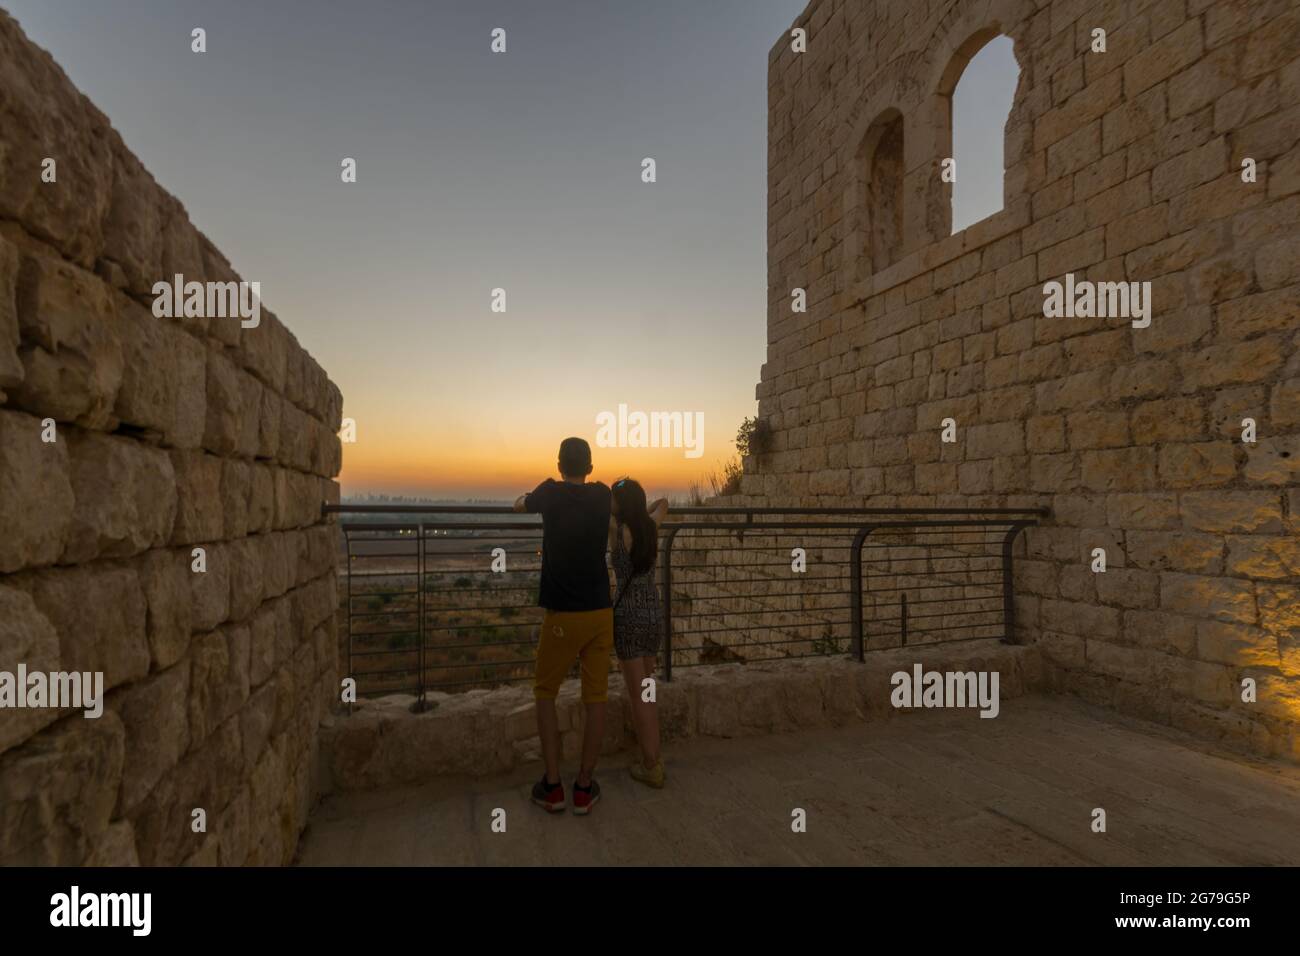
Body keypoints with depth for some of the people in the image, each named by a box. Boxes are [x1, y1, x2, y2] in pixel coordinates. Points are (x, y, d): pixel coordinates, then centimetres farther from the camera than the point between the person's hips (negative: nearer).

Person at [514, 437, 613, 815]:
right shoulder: (602, 495, 2)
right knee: (595, 698, 10)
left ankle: (552, 785, 16)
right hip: (601, 613, 3)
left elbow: (519, 505, 15)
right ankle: (584, 787, 19)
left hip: (563, 615, -2)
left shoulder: (551, 493, -6)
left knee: (545, 693, 15)